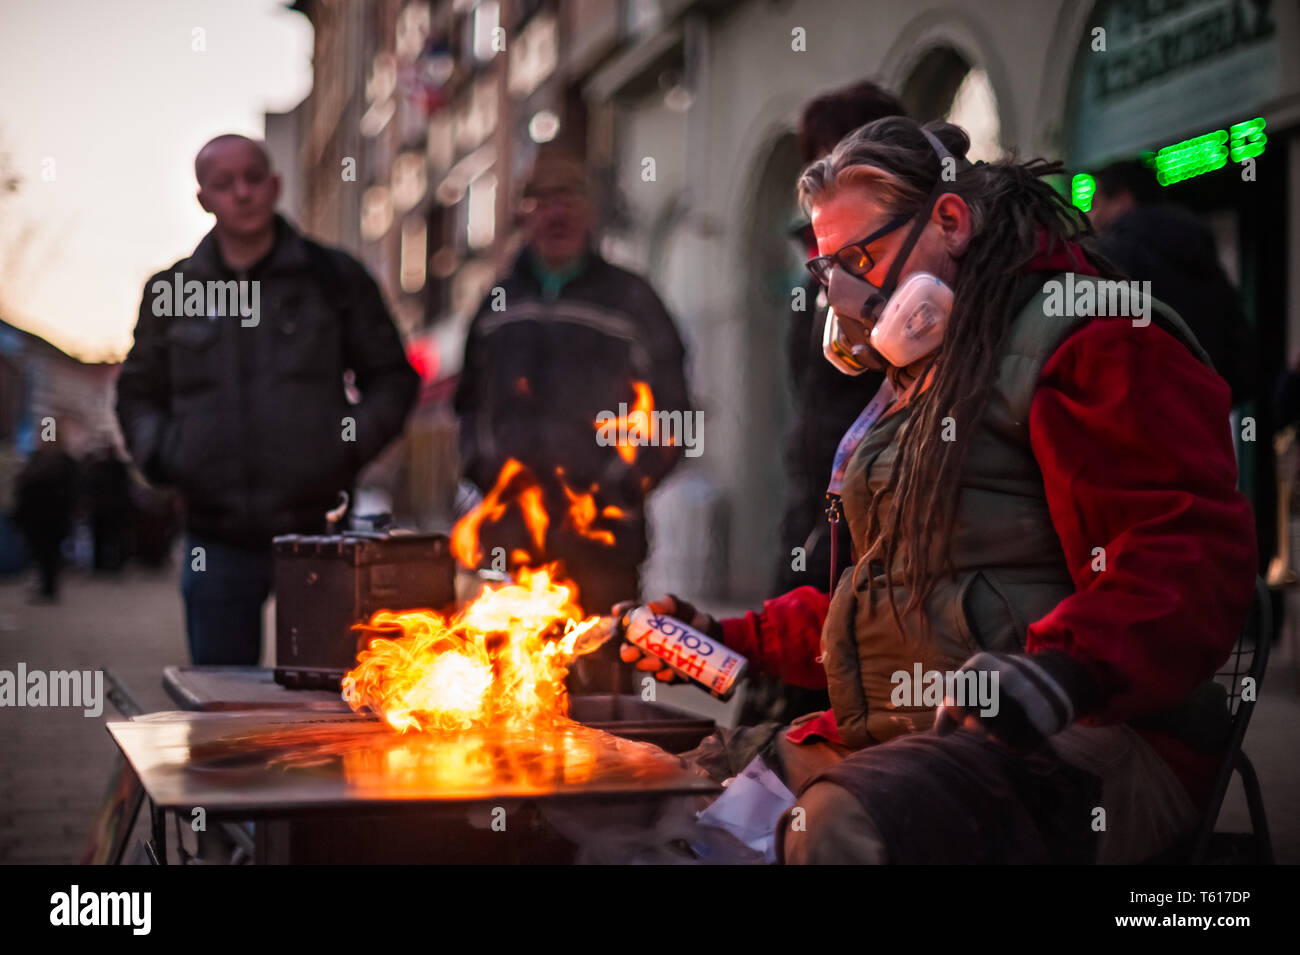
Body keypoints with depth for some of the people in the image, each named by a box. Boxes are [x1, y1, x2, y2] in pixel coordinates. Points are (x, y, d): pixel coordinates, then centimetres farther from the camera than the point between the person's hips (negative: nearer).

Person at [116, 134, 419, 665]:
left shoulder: (334, 278, 4)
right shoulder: (171, 291, 9)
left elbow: (393, 378, 9)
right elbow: (138, 393, 20)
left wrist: (353, 445, -7)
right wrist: (159, 452, 1)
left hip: (315, 531, -2)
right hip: (216, 541, 2)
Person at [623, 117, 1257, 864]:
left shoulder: (1091, 342, -6)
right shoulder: (920, 383, 26)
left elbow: (1192, 558, -18)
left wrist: (1061, 671, -34)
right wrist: (729, 642, 23)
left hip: (1080, 743, -9)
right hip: (896, 738, 9)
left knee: (846, 824, -37)